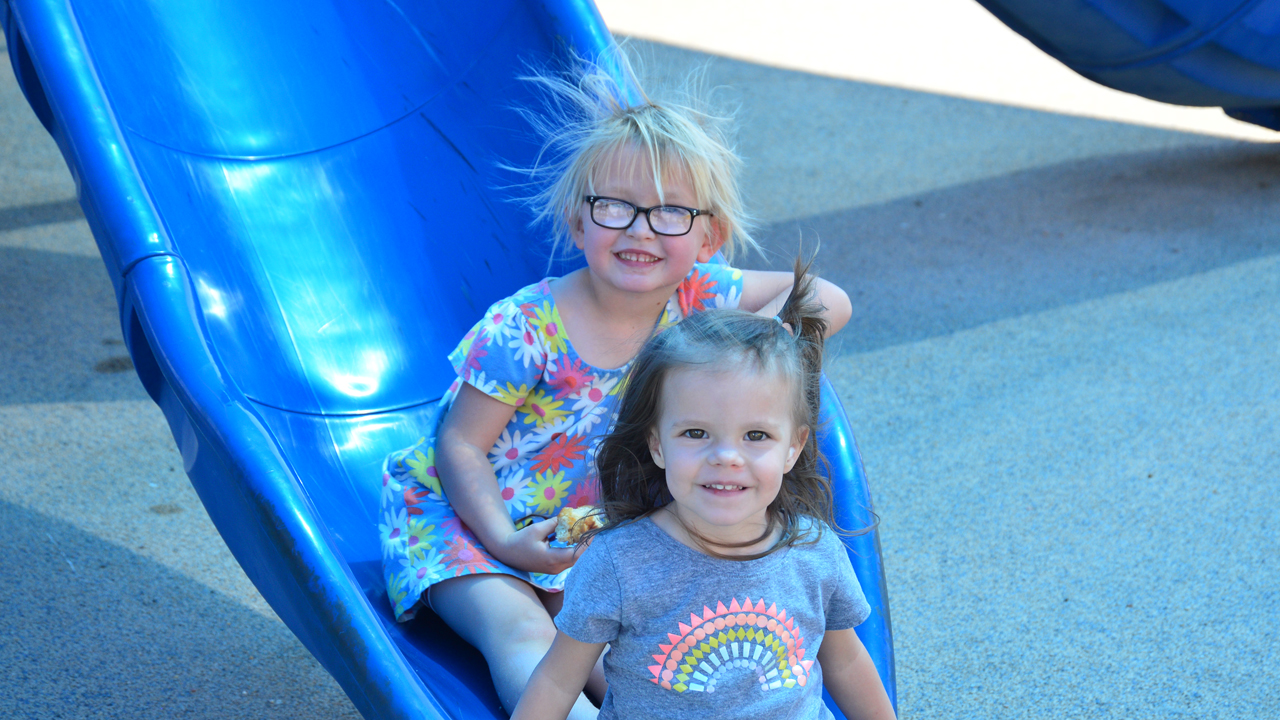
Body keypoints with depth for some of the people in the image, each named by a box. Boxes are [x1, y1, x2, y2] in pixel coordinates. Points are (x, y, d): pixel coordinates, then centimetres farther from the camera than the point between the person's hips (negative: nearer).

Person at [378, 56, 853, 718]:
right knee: (517, 630, -28)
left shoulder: (694, 297, -11)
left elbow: (828, 300, -6)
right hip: (459, 512, -5)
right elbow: (459, 445, -18)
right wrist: (504, 539, -30)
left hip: (580, 527, 6)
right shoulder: (526, 329, -25)